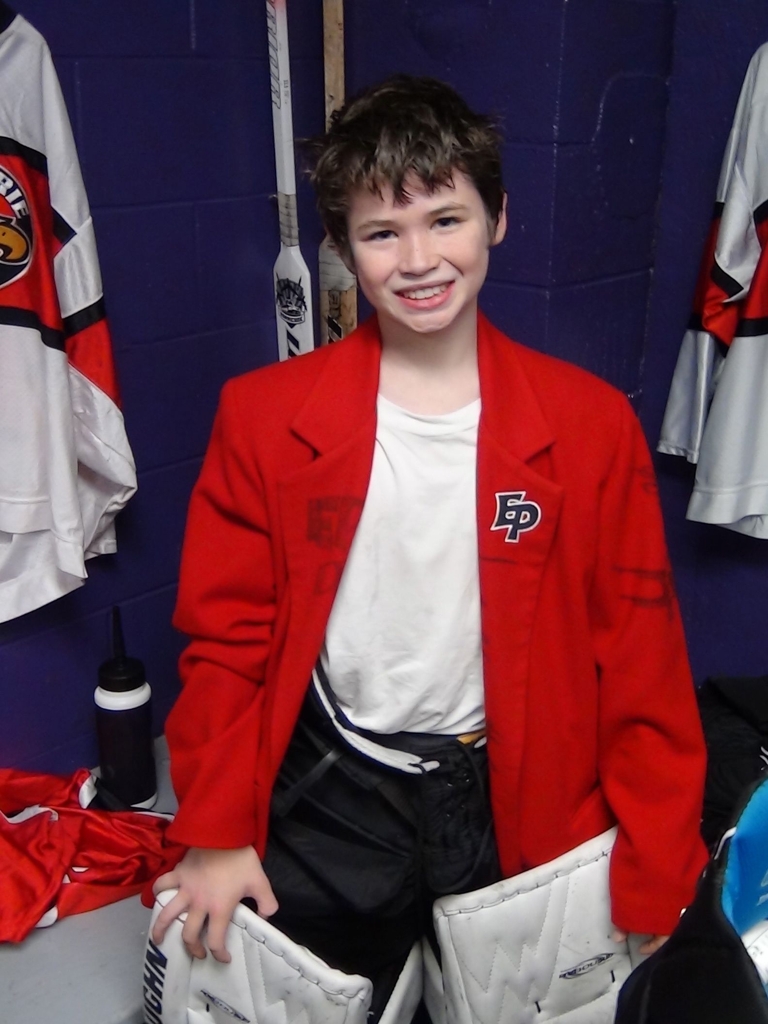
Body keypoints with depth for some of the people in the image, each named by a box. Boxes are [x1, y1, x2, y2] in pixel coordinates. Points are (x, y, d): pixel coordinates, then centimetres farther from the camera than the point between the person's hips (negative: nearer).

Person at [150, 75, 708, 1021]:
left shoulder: (590, 423, -8)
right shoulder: (264, 416, -7)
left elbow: (639, 653, -4)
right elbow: (224, 636, -2)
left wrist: (655, 869, -3)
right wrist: (216, 830, -5)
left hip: (521, 799, 1)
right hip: (331, 798, 0)